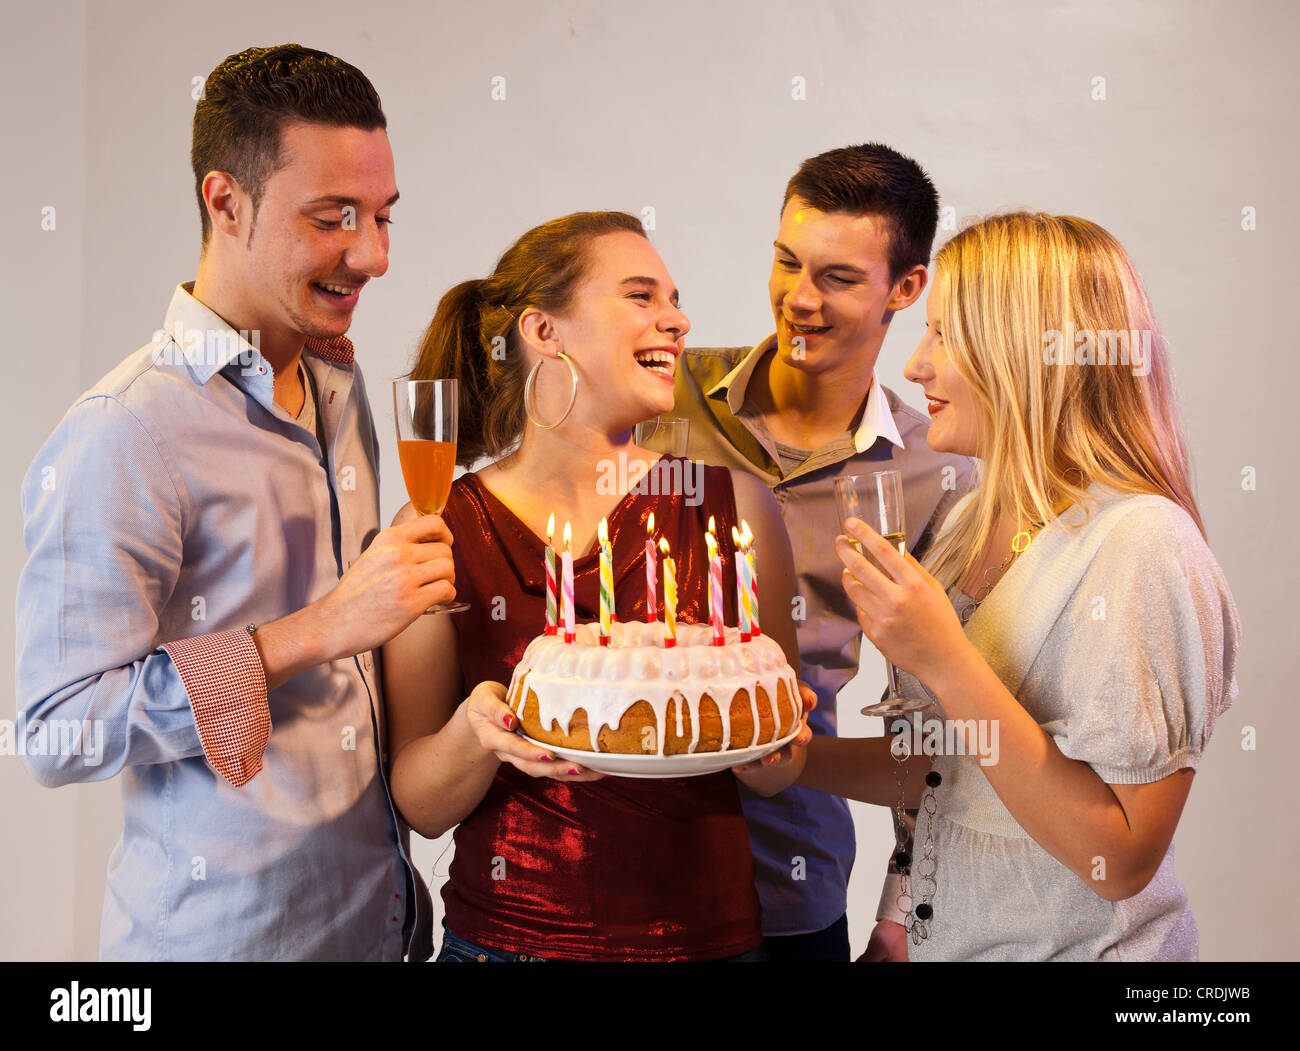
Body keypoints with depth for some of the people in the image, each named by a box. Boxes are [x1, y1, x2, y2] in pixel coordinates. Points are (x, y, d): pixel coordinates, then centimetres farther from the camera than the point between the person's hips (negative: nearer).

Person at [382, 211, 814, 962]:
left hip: (707, 935, 1)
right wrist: (476, 734, -22)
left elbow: (774, 771, 3)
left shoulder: (733, 503, -5)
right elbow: (421, 807, -3)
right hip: (505, 936, -1)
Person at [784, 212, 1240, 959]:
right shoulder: (980, 525, 2)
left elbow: (1122, 858, -24)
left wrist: (947, 665, -28)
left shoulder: (1140, 546, -22)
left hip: (1075, 946, -7)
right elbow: (936, 769, 8)